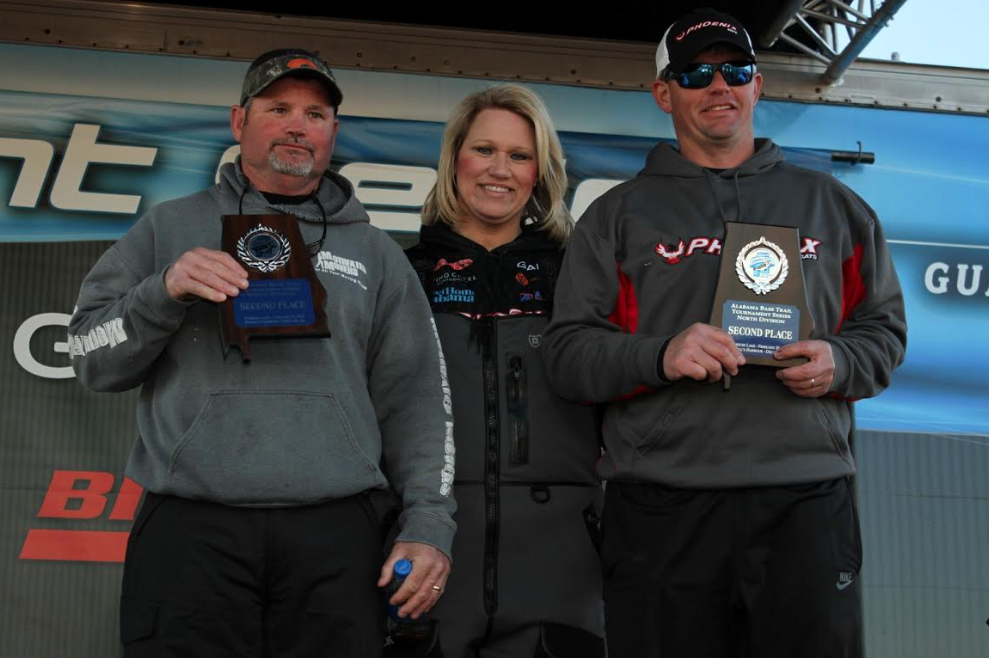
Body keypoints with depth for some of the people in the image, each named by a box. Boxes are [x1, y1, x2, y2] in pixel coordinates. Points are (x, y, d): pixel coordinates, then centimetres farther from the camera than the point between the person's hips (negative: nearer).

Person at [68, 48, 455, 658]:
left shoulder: (375, 254, 14)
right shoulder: (170, 229, 12)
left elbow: (414, 399, 10)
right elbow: (92, 360, 8)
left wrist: (430, 524, -1)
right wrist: (164, 292, -10)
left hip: (335, 537, 1)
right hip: (189, 528, -1)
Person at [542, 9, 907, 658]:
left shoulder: (831, 204, 17)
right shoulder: (619, 214, 12)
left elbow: (885, 329, 18)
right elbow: (567, 350, 5)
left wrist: (840, 363, -5)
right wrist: (660, 355, -13)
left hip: (807, 503, 1)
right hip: (662, 510, -1)